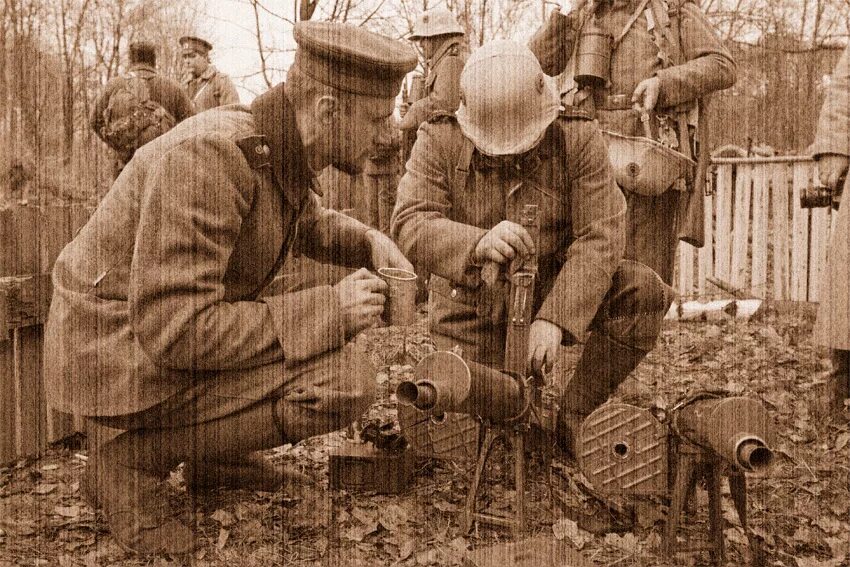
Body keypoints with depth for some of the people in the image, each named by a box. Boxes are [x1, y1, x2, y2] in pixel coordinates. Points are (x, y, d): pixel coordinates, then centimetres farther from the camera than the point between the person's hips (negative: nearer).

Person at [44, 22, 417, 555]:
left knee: (338, 317, 12)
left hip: (165, 326, 9)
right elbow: (173, 331, -31)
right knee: (345, 380, -21)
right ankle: (130, 463, -7)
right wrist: (326, 309, -27)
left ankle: (213, 449, 13)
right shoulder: (208, 156, -29)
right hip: (119, 359, -9)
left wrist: (370, 241, 0)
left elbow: (311, 224, 21)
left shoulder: (285, 146, -1)